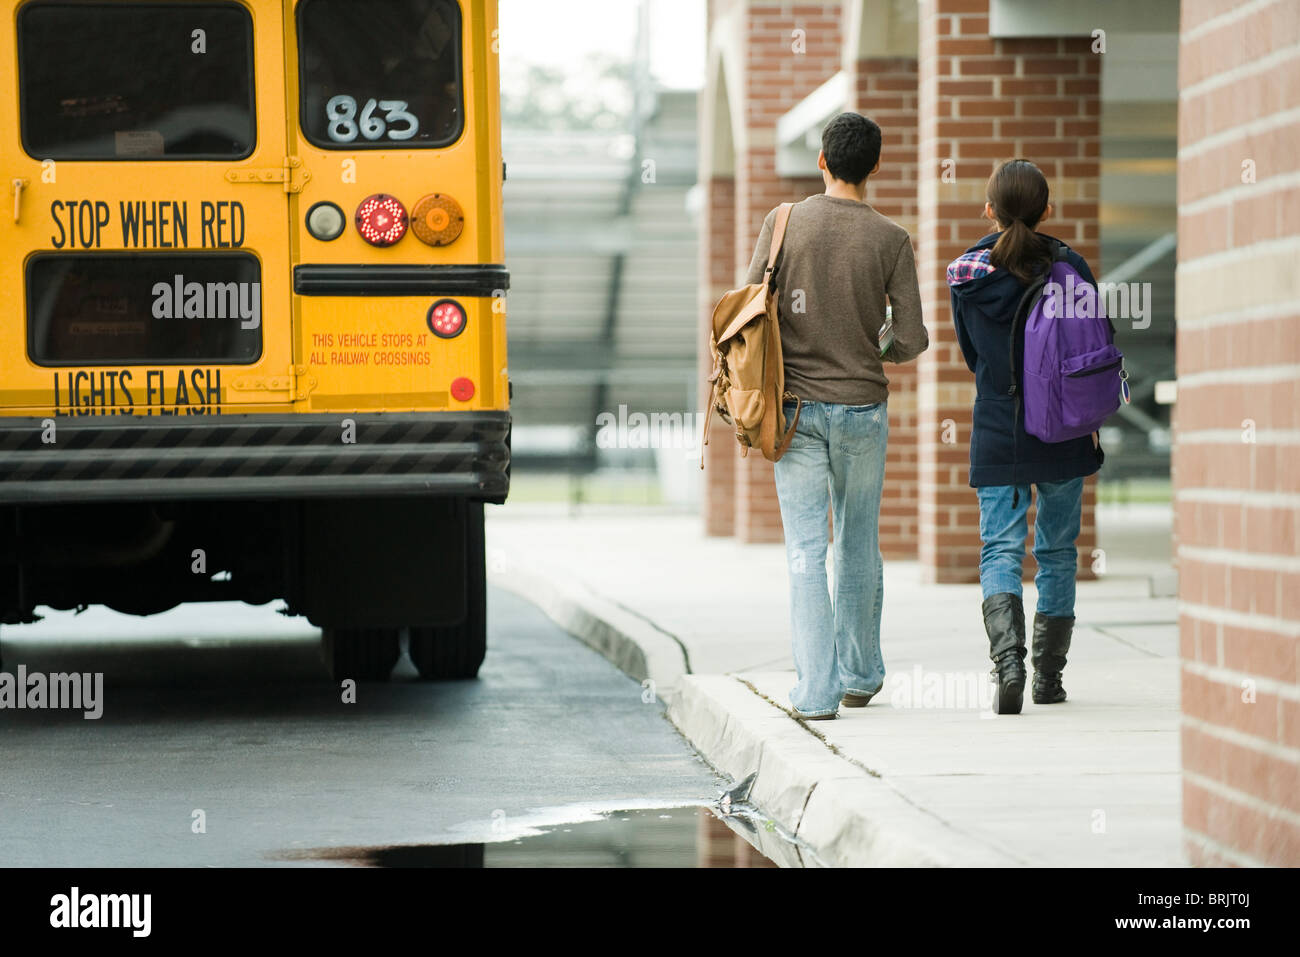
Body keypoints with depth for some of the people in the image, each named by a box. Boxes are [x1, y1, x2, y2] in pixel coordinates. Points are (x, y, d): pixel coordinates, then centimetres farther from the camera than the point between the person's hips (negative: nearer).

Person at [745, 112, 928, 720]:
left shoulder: (783, 224, -3)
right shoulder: (890, 240, -5)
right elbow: (913, 338, -4)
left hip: (795, 404, 0)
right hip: (862, 407, 0)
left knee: (806, 550, 0)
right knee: (859, 544, 16)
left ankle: (815, 691, -6)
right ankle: (860, 676, 27)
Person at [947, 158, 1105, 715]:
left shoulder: (966, 274, -2)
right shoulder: (1070, 266, -6)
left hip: (996, 434, 0)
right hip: (1065, 435, 0)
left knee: (1000, 549, 1)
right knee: (1057, 552, 12)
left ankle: (1007, 659, -24)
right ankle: (1049, 678, 16)